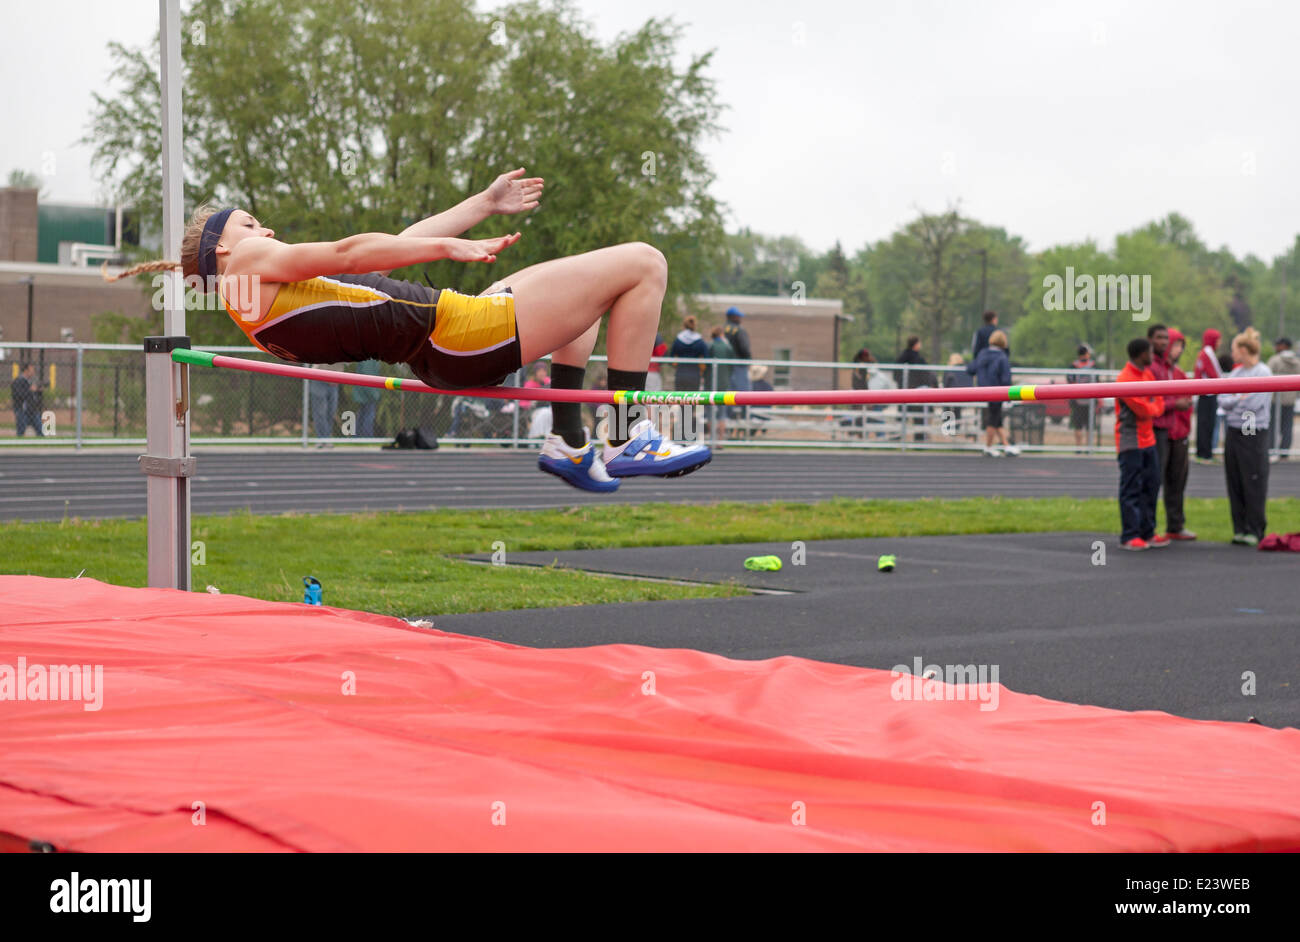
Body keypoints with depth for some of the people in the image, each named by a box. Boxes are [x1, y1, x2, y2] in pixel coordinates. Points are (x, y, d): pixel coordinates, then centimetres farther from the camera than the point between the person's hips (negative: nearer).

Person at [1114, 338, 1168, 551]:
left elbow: (1159, 403, 13)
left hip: (1148, 439, 9)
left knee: (1151, 485, 11)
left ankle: (1147, 532, 18)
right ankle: (1130, 536, -3)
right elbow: (1144, 410, -19)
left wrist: (1152, 407, -7)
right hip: (1131, 443, -9)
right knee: (1131, 489, -6)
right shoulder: (1125, 379, -17)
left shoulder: (1147, 374, 12)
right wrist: (1154, 407, 1)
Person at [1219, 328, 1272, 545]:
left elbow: (1255, 404, -17)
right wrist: (1239, 399, -11)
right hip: (1233, 432, 7)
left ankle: (1255, 530, 4)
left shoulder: (1263, 373, -8)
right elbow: (1222, 399, 5)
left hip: (1254, 435, -7)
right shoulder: (1236, 372, 12)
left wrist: (1233, 401, -5)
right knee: (1235, 483, 9)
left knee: (1254, 484, -2)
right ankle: (1240, 529, 17)